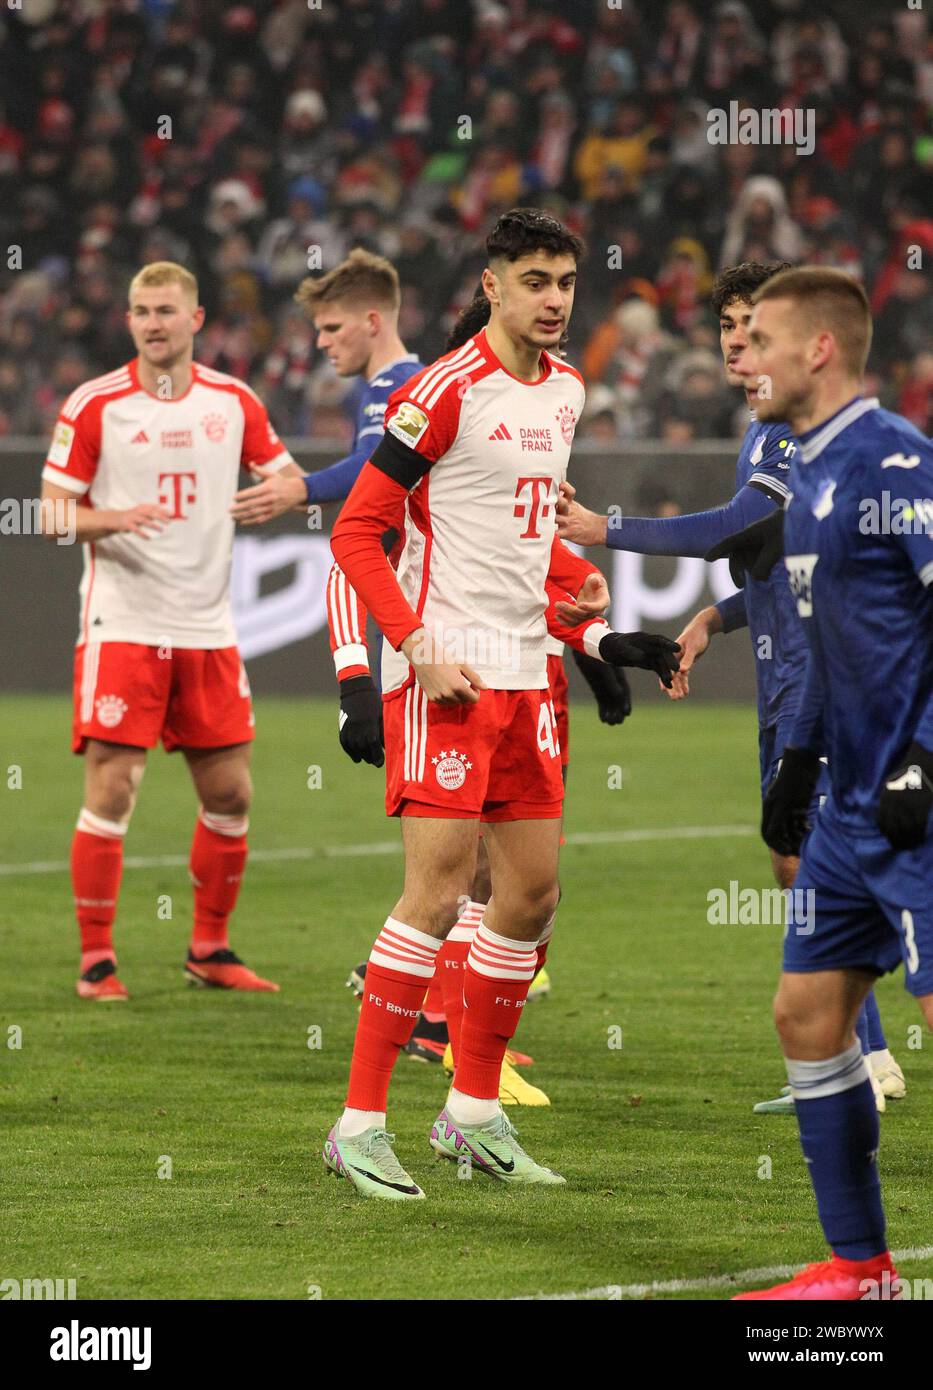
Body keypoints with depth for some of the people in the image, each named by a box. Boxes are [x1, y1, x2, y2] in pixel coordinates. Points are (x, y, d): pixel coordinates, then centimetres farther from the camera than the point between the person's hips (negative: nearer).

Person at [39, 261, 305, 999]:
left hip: (208, 628, 4)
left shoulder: (234, 402, 6)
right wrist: (115, 519, -22)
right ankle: (96, 960, 1)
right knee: (111, 793, -8)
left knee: (230, 795, 6)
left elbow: (290, 478, 14)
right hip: (122, 626, -4)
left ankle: (210, 950, 21)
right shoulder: (95, 404, -3)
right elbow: (54, 512, -3)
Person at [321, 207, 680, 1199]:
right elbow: (355, 530, -11)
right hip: (445, 669, -8)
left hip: (523, 671, 8)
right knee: (437, 891, -13)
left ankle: (473, 1115, 20)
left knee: (533, 892, 8)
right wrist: (416, 649, -19)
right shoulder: (446, 391, -12)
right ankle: (359, 1125, -8)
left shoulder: (564, 391, 13)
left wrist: (575, 579, 9)